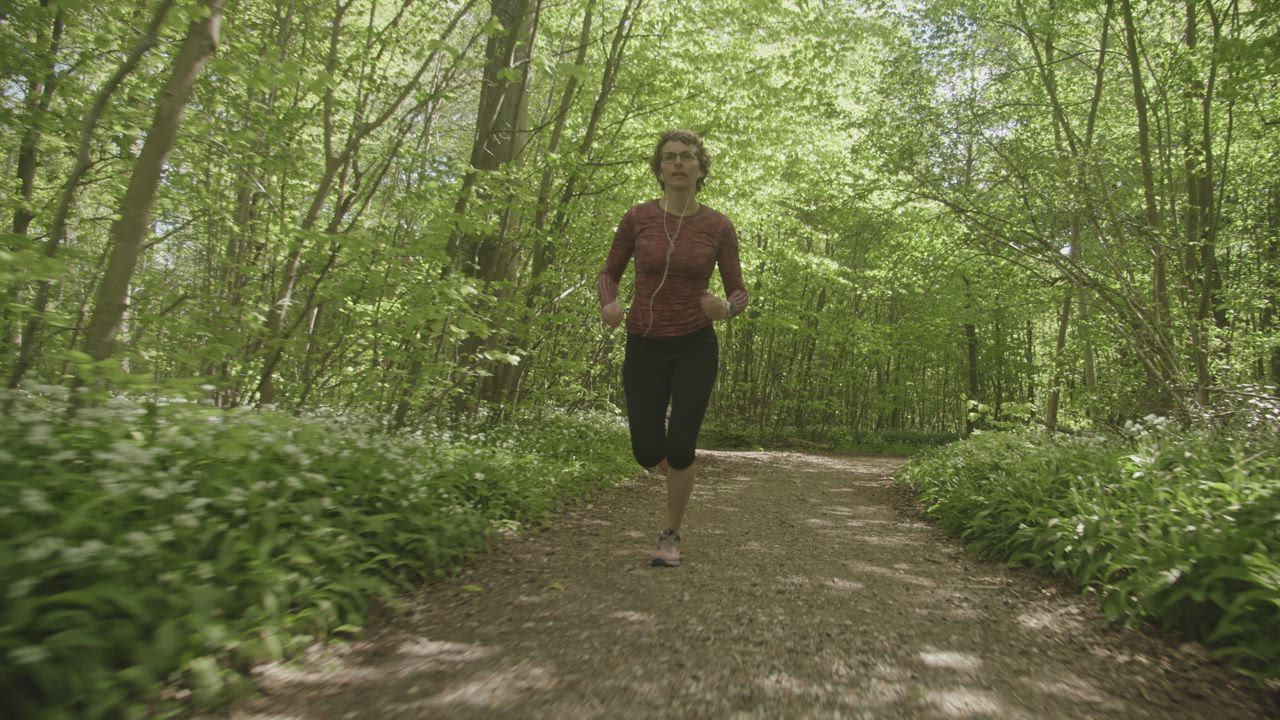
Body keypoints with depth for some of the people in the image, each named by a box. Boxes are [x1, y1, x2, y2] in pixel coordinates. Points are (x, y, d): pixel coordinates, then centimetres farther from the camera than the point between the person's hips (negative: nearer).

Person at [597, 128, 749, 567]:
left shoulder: (719, 227, -4)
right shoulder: (637, 217, -3)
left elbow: (738, 293, 3)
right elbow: (609, 273, 8)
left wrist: (726, 308, -21)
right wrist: (609, 304, -15)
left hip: (694, 347, -1)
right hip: (644, 348, 2)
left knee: (679, 448, -9)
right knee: (647, 452, 2)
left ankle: (671, 535, 16)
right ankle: (680, 470, 41)